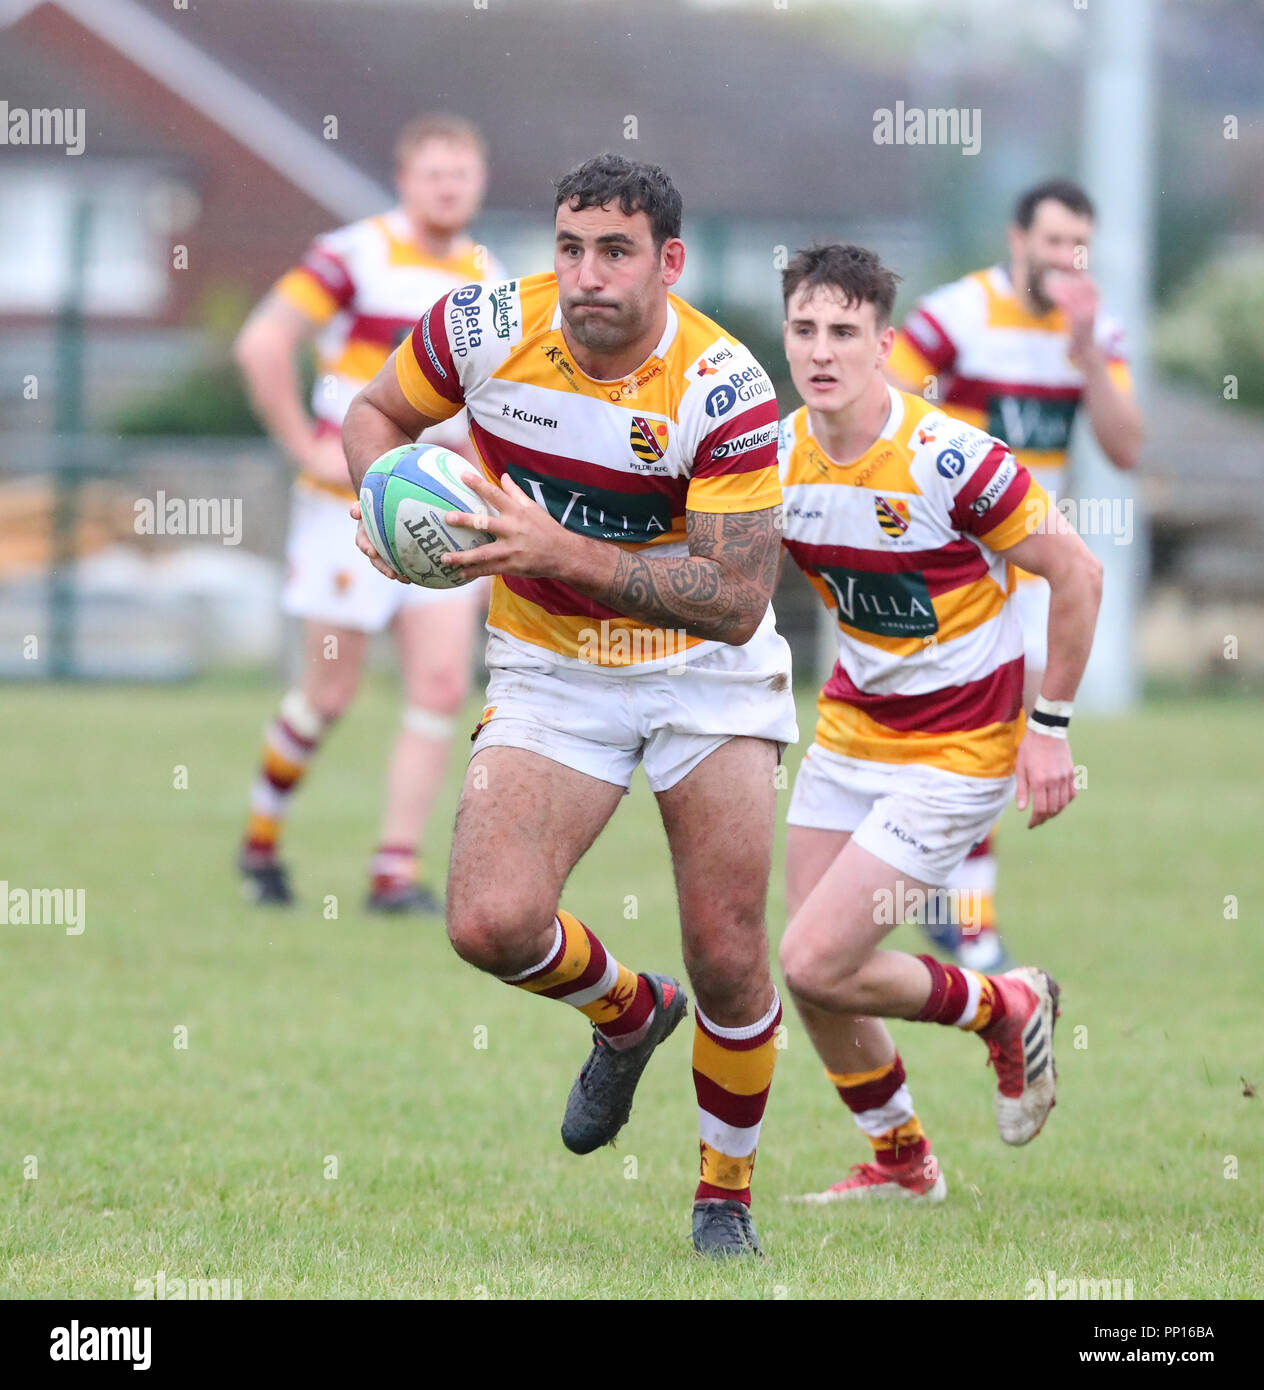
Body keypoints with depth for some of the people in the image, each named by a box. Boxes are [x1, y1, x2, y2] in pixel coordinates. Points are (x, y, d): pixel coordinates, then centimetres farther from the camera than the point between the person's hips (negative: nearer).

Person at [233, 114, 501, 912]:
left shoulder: (489, 279, 10)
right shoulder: (356, 256, -8)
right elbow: (262, 344, -14)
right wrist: (307, 448, -15)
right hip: (354, 507, -5)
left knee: (443, 684, -8)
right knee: (331, 693, 1)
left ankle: (397, 870, -4)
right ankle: (262, 840, 23)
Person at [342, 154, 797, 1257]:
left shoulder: (724, 391, -23)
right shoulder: (486, 328, -13)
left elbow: (737, 599, -26)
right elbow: (376, 412, 8)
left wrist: (560, 554, -33)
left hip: (706, 674, -2)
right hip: (548, 672, 2)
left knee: (729, 961, -6)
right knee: (491, 921, -18)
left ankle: (727, 1196, 20)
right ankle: (627, 1012, 17)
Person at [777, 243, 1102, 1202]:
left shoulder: (948, 459, -24)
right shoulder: (777, 456, -6)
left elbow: (1077, 573, -15)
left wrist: (1050, 725, -12)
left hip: (956, 752, -6)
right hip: (850, 728, 7)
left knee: (817, 965, -12)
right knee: (811, 973, 6)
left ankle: (1004, 1008, 15)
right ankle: (901, 1159, 30)